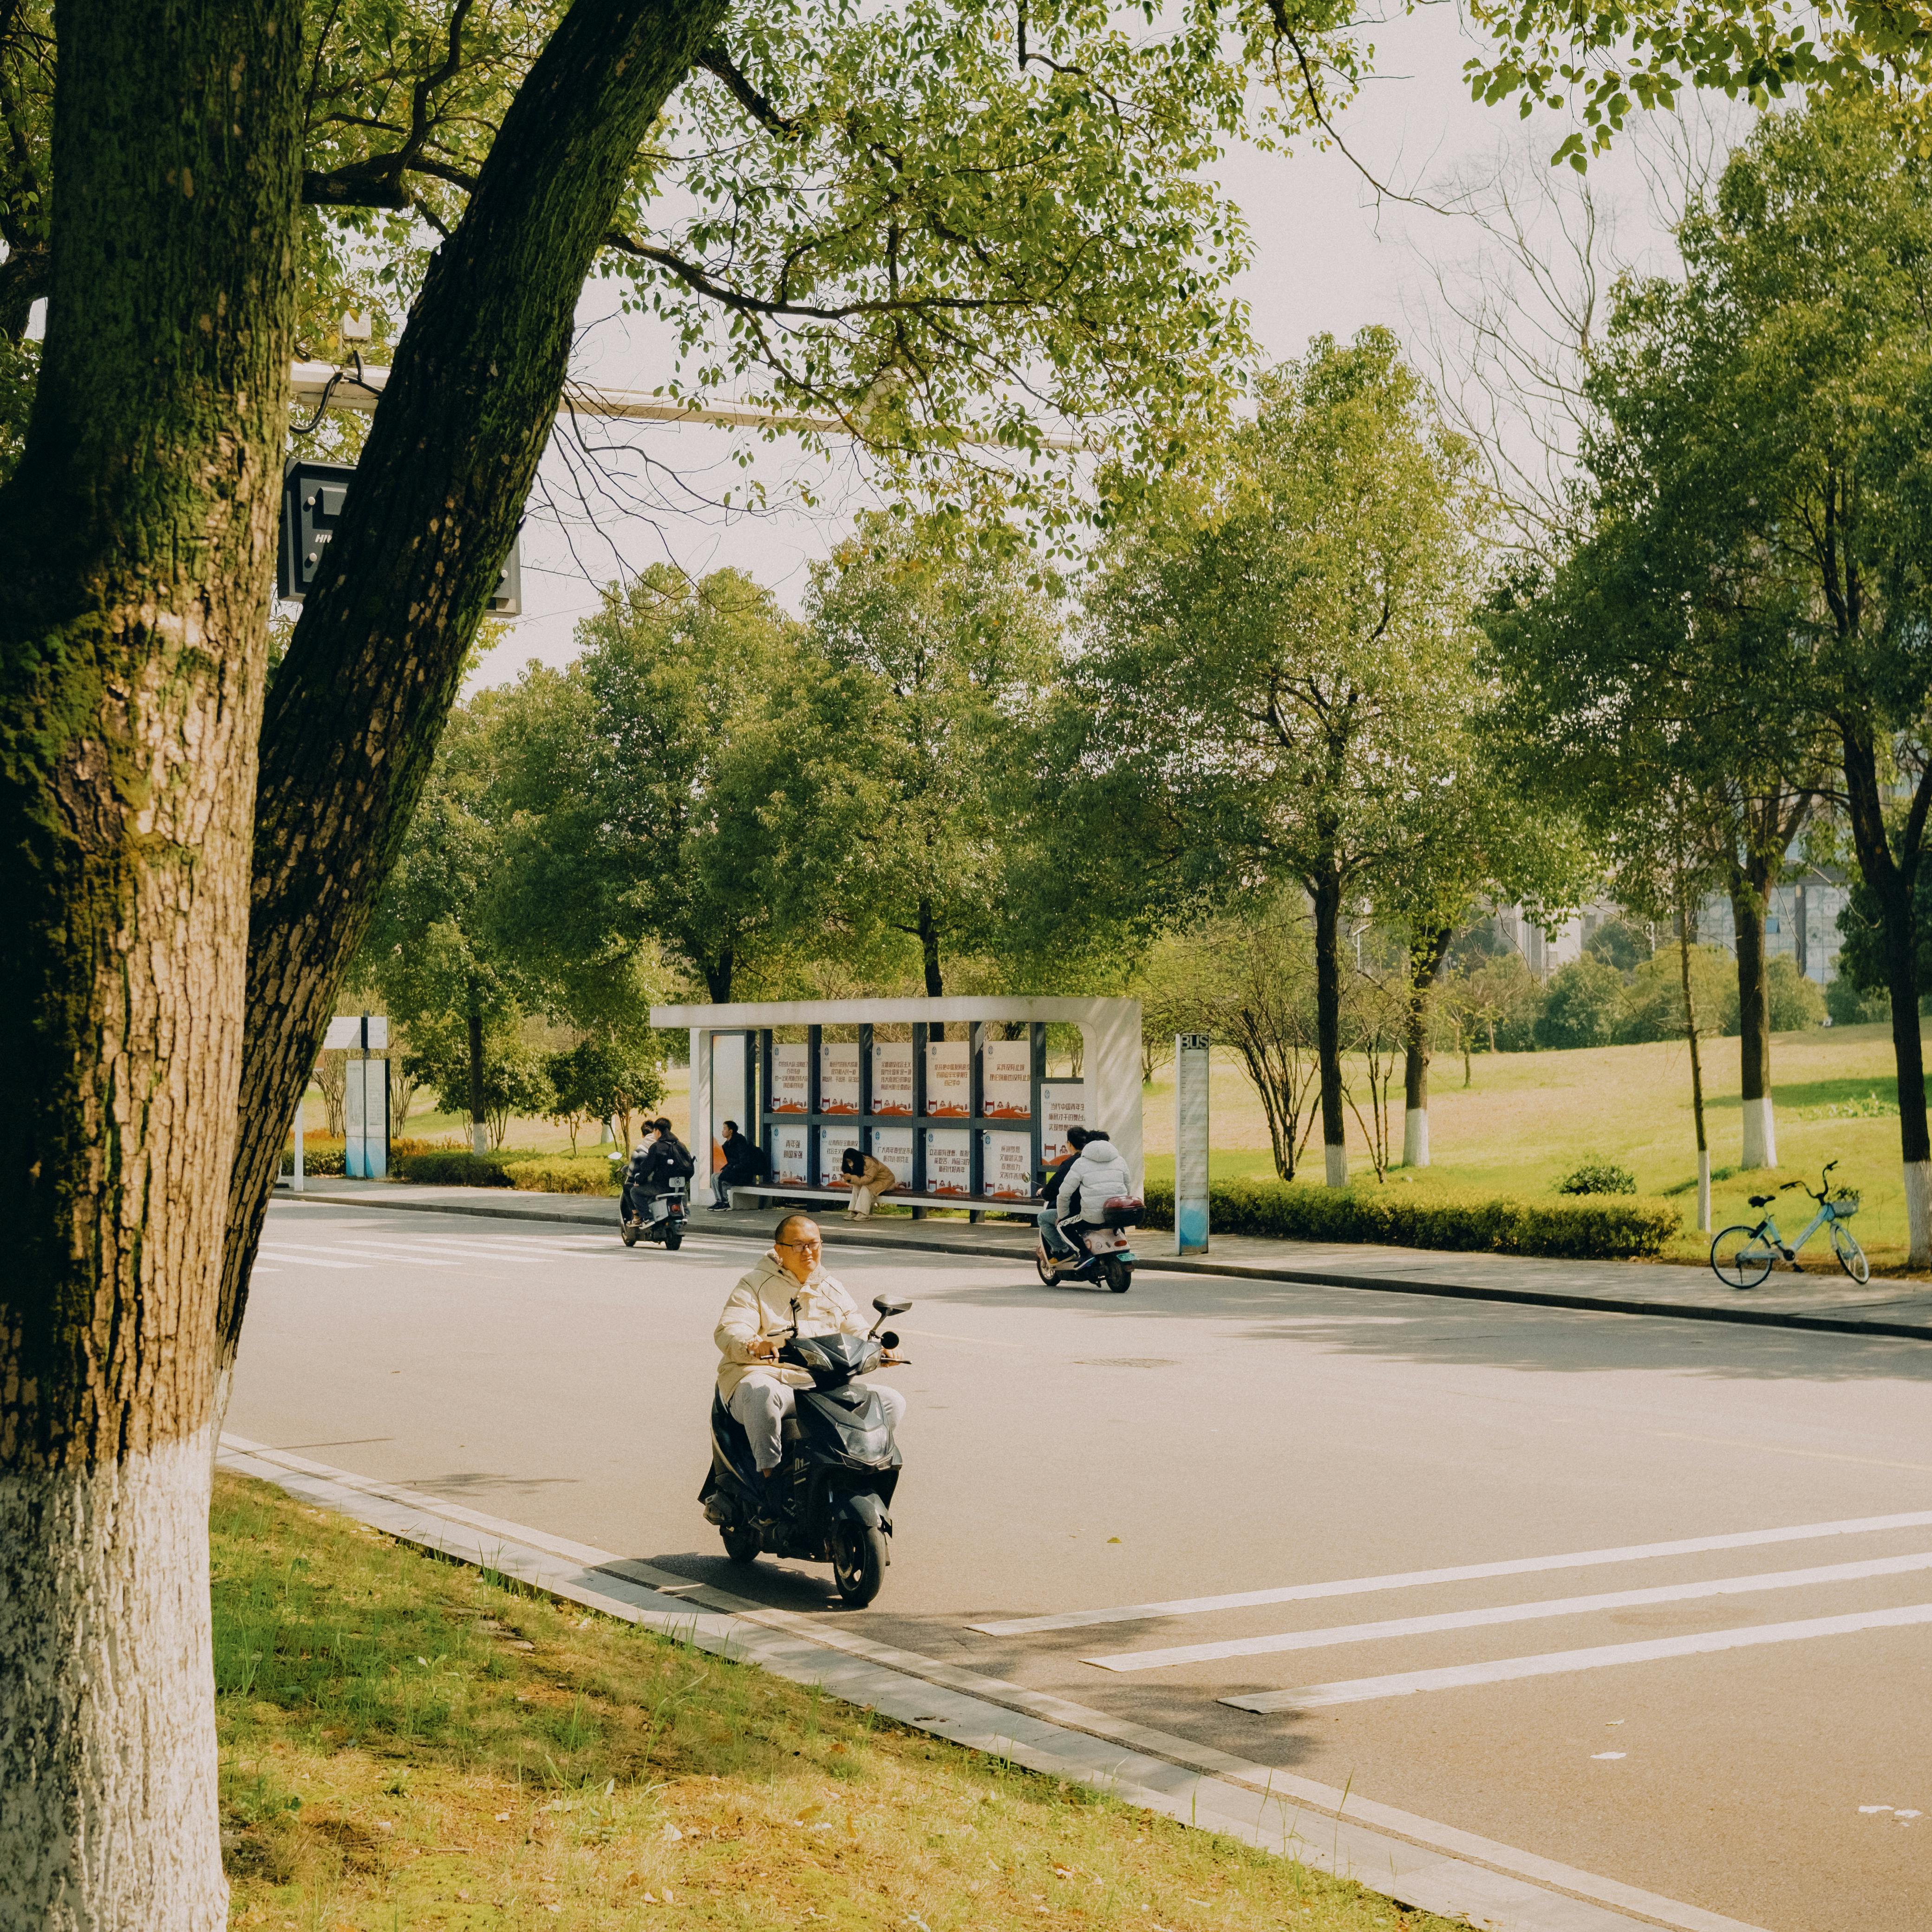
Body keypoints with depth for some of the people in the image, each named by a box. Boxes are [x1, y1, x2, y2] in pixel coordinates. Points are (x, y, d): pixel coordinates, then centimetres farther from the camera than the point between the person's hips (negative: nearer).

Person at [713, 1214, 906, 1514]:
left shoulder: (833, 1291, 21)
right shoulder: (755, 1286, 4)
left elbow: (858, 1332, 14)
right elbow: (727, 1332, -10)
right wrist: (755, 1345, -34)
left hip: (823, 1388, 5)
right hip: (767, 1378, -5)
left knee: (892, 1402, -9)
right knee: (761, 1393, -41)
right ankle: (770, 1475, -30)